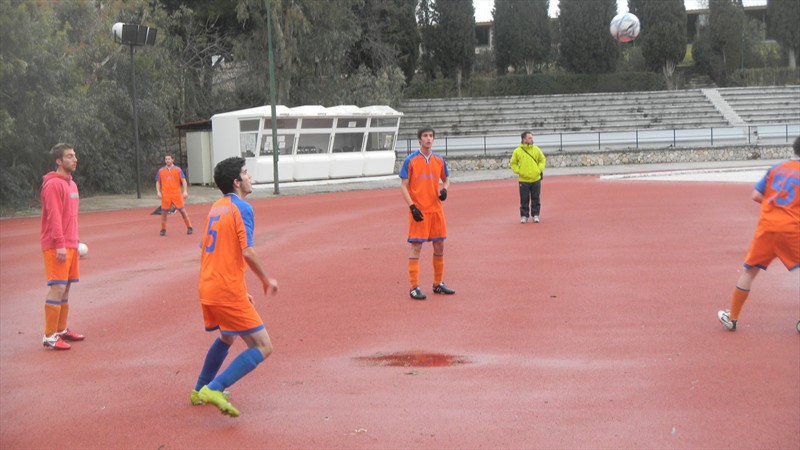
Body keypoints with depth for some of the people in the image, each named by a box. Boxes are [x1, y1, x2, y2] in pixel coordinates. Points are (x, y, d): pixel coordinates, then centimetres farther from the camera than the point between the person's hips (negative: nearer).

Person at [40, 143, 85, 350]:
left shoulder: (71, 184, 16)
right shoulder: (53, 184, -13)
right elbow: (54, 217, -18)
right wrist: (60, 244, -23)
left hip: (70, 245, 9)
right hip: (56, 247, -9)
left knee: (66, 288, 12)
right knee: (57, 288, -10)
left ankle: (61, 330, 20)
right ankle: (49, 336, -7)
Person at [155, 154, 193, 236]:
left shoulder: (178, 169, 2)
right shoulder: (161, 171, 8)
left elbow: (183, 181, 0)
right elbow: (158, 182, 14)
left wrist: (185, 191, -11)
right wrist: (158, 192, 0)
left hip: (177, 194, -2)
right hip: (165, 195, 2)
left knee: (183, 211, -1)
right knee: (164, 212, 3)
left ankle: (189, 227, 8)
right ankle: (163, 229, 15)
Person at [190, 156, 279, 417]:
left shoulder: (216, 208, 15)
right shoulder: (242, 208, -10)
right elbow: (247, 252, -20)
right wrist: (266, 281, -4)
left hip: (207, 288, 9)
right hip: (228, 292, -9)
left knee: (227, 338, 32)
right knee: (262, 348, -5)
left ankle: (200, 391, 41)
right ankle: (213, 389, -13)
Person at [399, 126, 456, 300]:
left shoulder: (439, 160, 8)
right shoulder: (410, 160, -5)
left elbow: (446, 179, 20)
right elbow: (404, 185, -5)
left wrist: (444, 190, -3)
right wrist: (412, 206, -15)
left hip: (436, 209, 5)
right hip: (418, 211, -5)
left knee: (439, 246, 9)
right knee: (416, 247, -5)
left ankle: (438, 284, 23)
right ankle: (414, 288, -2)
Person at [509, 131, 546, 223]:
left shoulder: (536, 149, 4)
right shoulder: (517, 151, -3)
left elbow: (542, 160, 12)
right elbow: (513, 163, 5)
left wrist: (540, 169, 0)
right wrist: (518, 171, -7)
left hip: (536, 179, 2)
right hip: (523, 180, -2)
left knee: (536, 199, 6)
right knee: (524, 200, 3)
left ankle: (535, 215, 15)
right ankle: (524, 216, 11)